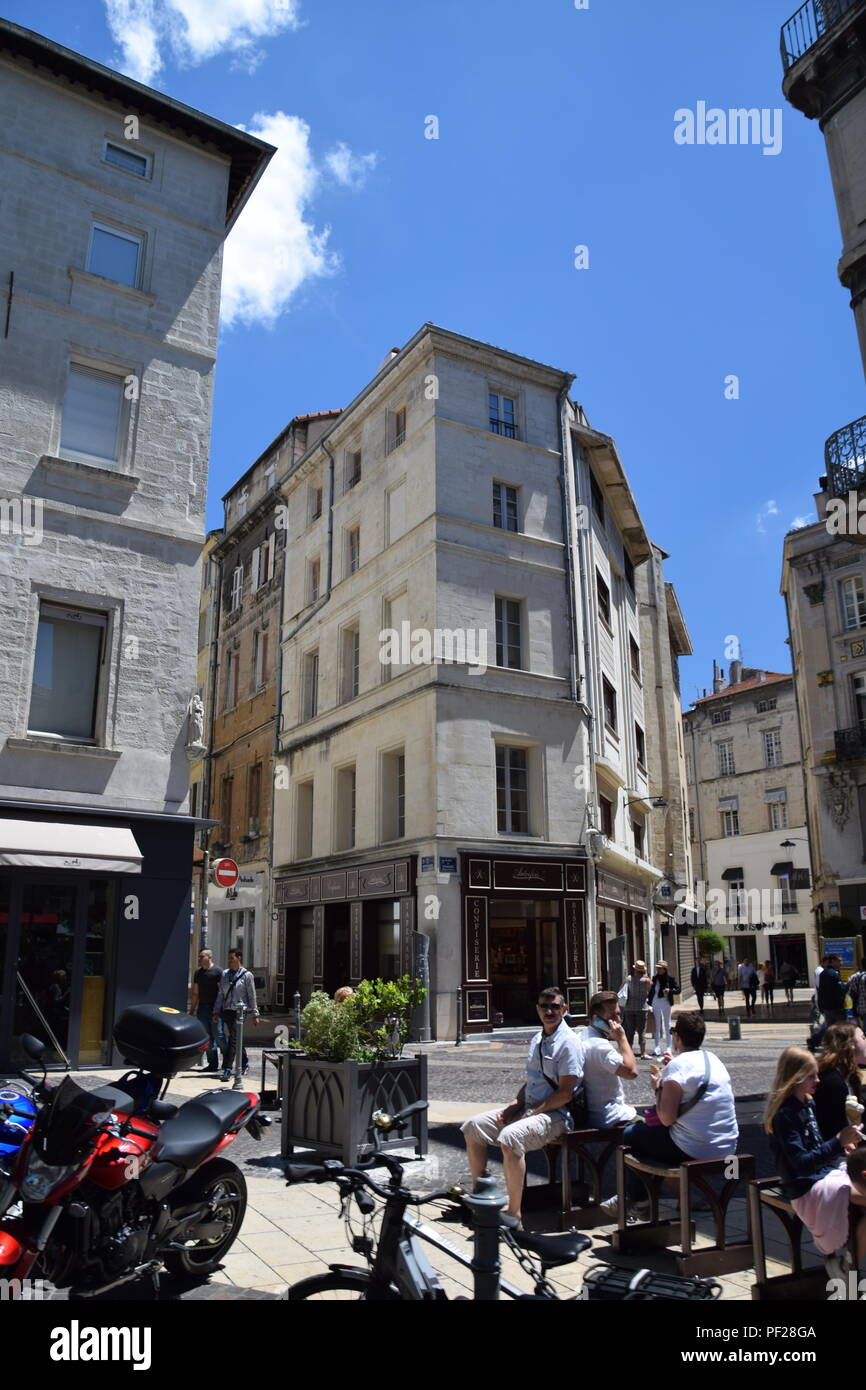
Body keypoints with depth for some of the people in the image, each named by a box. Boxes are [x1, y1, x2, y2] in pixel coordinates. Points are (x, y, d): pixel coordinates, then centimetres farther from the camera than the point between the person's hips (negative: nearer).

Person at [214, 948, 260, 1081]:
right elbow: (220, 994, 14)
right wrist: (216, 1011, 8)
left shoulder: (246, 975, -1)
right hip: (227, 1011, 4)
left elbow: (252, 996, 0)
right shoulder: (224, 974, 11)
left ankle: (227, 1069, -14)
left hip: (240, 1011, -4)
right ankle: (245, 1063, 29)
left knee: (233, 1039, -14)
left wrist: (255, 1015, -1)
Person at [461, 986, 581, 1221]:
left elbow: (565, 1094, -18)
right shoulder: (537, 1039, 14)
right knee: (472, 1127, 3)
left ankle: (514, 1214, -23)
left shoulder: (568, 1043, -13)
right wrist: (514, 1105, 3)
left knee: (510, 1137, -34)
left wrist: (532, 1114, -16)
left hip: (555, 1114, -9)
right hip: (528, 1109, 9)